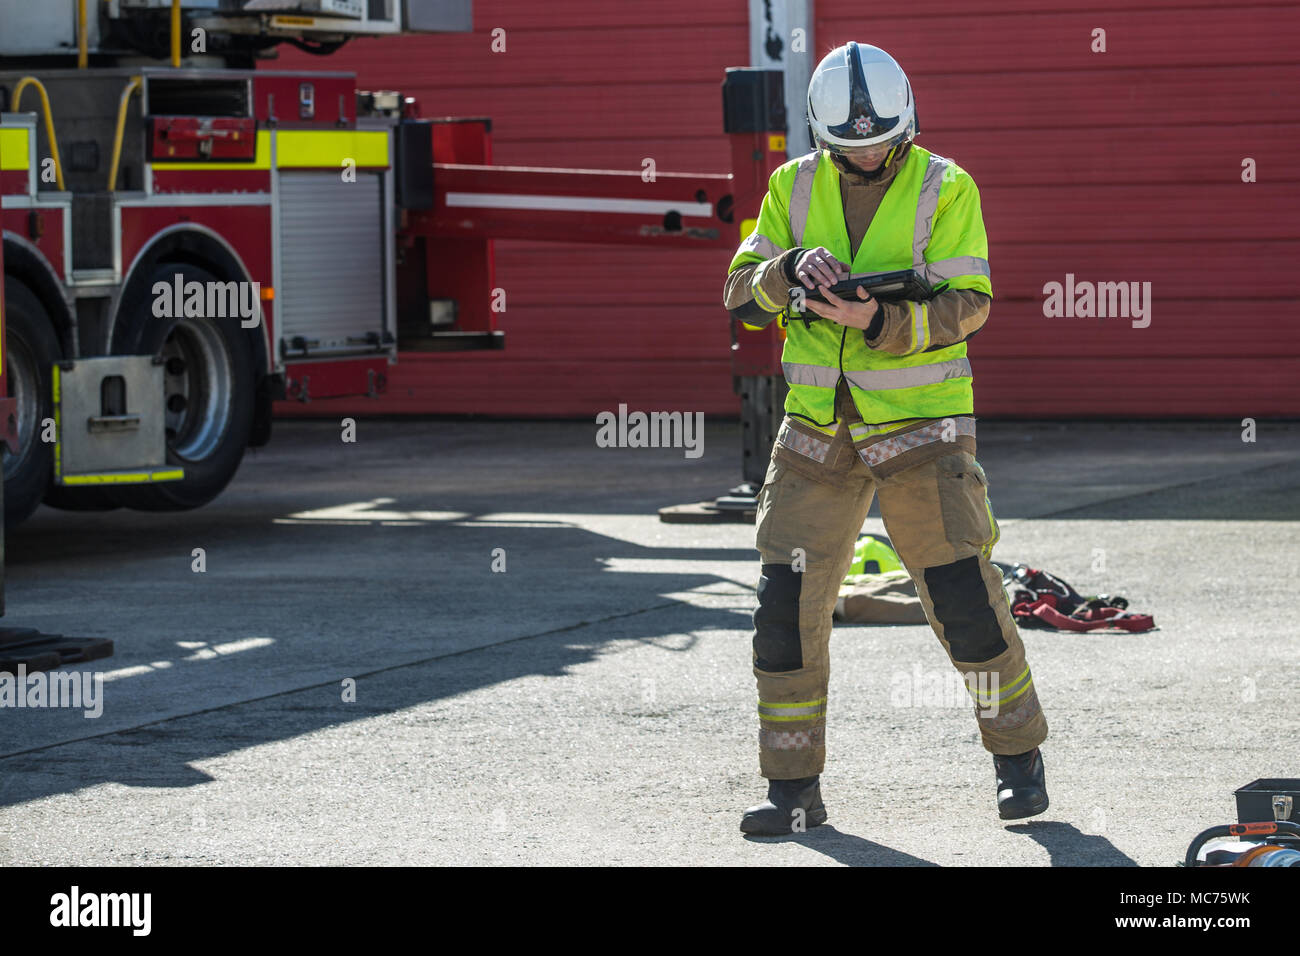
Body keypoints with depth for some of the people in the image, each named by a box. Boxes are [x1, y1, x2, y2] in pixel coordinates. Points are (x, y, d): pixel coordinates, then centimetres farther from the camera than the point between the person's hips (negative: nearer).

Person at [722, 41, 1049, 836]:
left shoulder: (946, 189, -7)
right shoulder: (795, 188, 4)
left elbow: (969, 303, -14)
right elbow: (742, 293, -1)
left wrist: (881, 323, -29)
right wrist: (792, 270, -22)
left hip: (920, 427, -3)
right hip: (819, 427, 3)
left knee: (965, 600, -6)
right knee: (788, 605, -2)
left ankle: (1020, 755, 15)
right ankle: (794, 788, 7)